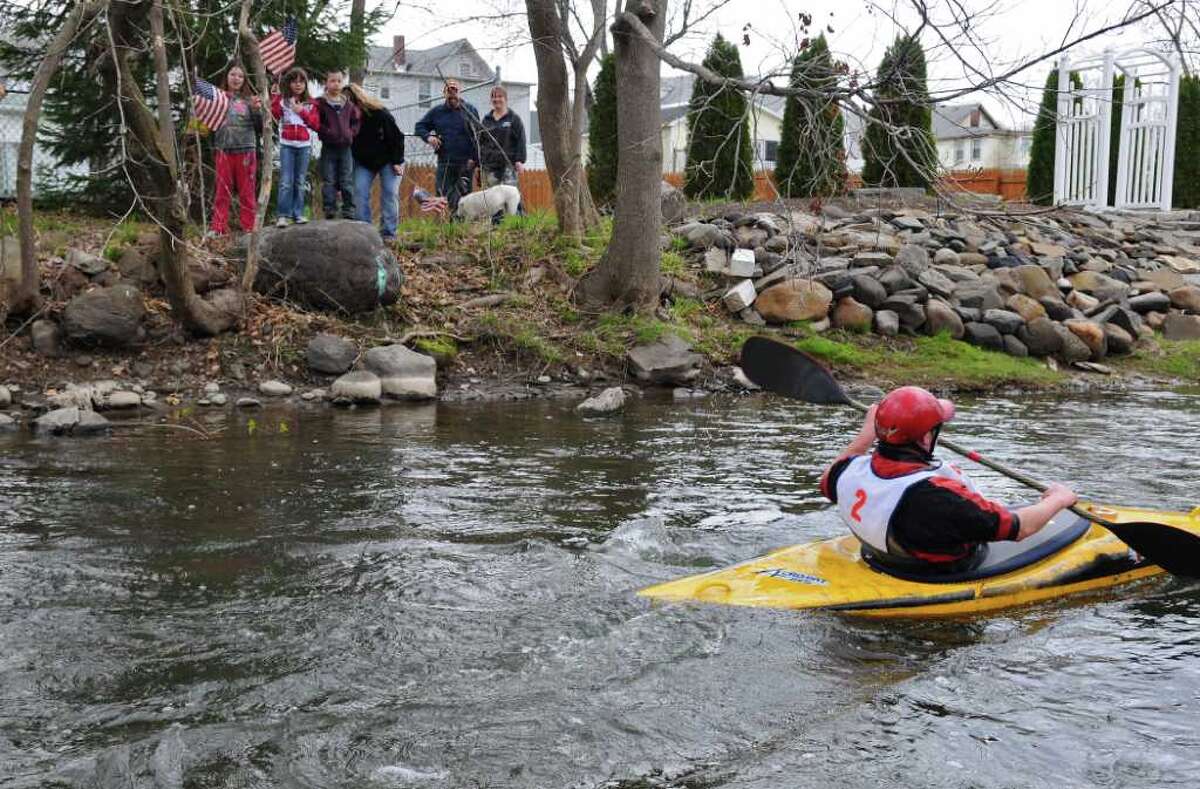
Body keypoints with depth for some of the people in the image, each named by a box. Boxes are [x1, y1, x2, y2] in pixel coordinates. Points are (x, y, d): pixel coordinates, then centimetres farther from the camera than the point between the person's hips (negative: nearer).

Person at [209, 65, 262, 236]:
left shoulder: (249, 100, 7)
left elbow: (260, 128, 4)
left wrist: (257, 110, -11)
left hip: (246, 150, -1)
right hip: (223, 150, 1)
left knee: (247, 191, 3)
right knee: (222, 191, 4)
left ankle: (249, 227, 8)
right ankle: (218, 228, 7)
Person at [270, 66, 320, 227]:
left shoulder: (310, 103, 10)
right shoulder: (281, 99, 5)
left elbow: (316, 124, 2)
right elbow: (272, 117, -7)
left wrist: (302, 112, -9)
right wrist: (275, 98, -14)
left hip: (304, 146, 2)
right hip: (287, 144, -2)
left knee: (300, 182, 6)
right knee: (286, 182, -9)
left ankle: (298, 213, 12)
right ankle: (283, 215, -8)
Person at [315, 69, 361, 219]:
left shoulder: (348, 104, 10)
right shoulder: (320, 103, -2)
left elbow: (357, 119, 22)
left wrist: (352, 132, 7)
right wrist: (326, 132, -15)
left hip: (345, 147, 3)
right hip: (328, 148, -3)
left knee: (347, 182, 3)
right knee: (329, 181, 0)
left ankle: (349, 211, 6)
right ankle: (330, 211, 3)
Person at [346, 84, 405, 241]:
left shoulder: (380, 114, -22)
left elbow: (397, 137, -14)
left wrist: (397, 162, -16)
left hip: (388, 161, -3)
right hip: (363, 162, 3)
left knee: (390, 193, -9)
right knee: (360, 192, -11)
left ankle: (388, 232, -6)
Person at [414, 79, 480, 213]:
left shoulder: (470, 110, 4)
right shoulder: (437, 112, 12)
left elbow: (477, 136, -2)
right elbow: (419, 126, 19)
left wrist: (474, 158, -12)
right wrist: (428, 136, -3)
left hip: (466, 163, -2)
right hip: (444, 162, 2)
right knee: (442, 195, -3)